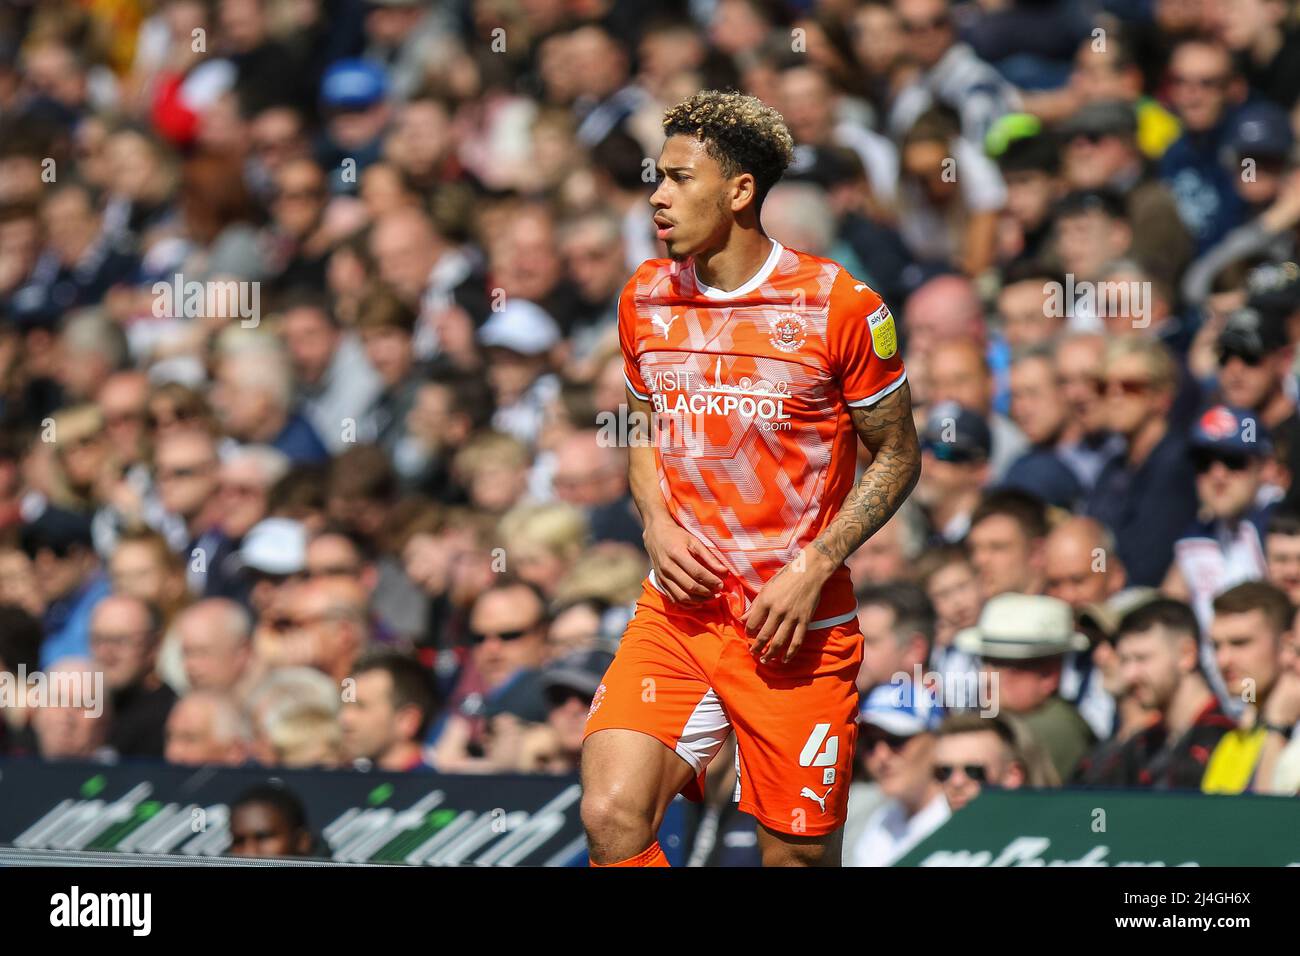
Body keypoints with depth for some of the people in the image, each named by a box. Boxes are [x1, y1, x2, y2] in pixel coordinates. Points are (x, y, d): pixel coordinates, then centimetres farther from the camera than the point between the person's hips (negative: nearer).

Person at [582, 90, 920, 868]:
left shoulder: (839, 306, -8)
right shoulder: (645, 300, 6)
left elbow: (897, 455, 0)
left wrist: (812, 570, -11)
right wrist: (657, 525, 2)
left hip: (801, 628, -3)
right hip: (678, 614, 3)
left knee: (799, 854, 0)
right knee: (612, 816, -17)